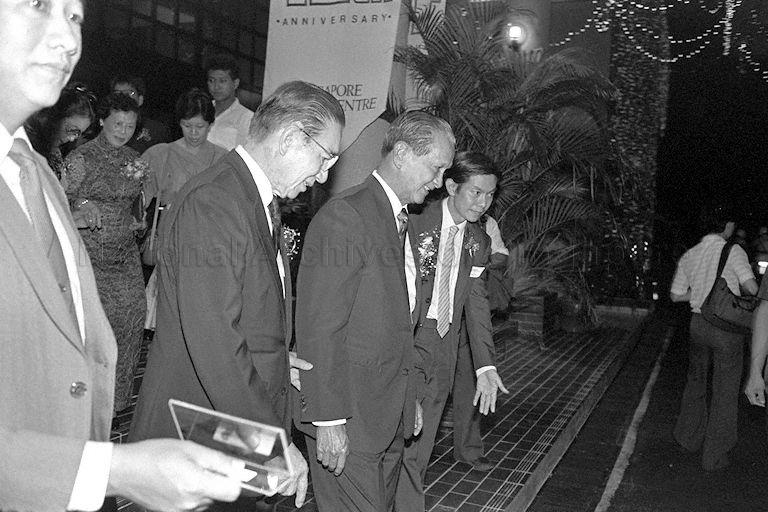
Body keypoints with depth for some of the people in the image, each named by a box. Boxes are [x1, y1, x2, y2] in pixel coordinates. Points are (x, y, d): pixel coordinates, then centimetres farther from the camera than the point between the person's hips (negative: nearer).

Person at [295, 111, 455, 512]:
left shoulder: (402, 222, 13)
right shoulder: (343, 217, -17)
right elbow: (319, 328, -20)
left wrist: (410, 395, 18)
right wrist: (329, 420, -20)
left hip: (391, 414, 9)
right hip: (348, 417, -8)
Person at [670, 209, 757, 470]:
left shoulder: (689, 256, 5)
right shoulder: (733, 251, -11)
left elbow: (675, 295, 11)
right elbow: (752, 288, -18)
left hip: (698, 323, 5)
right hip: (727, 327, -5)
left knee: (695, 381, 23)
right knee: (725, 391, 6)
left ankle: (689, 437, 36)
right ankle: (714, 456, 14)